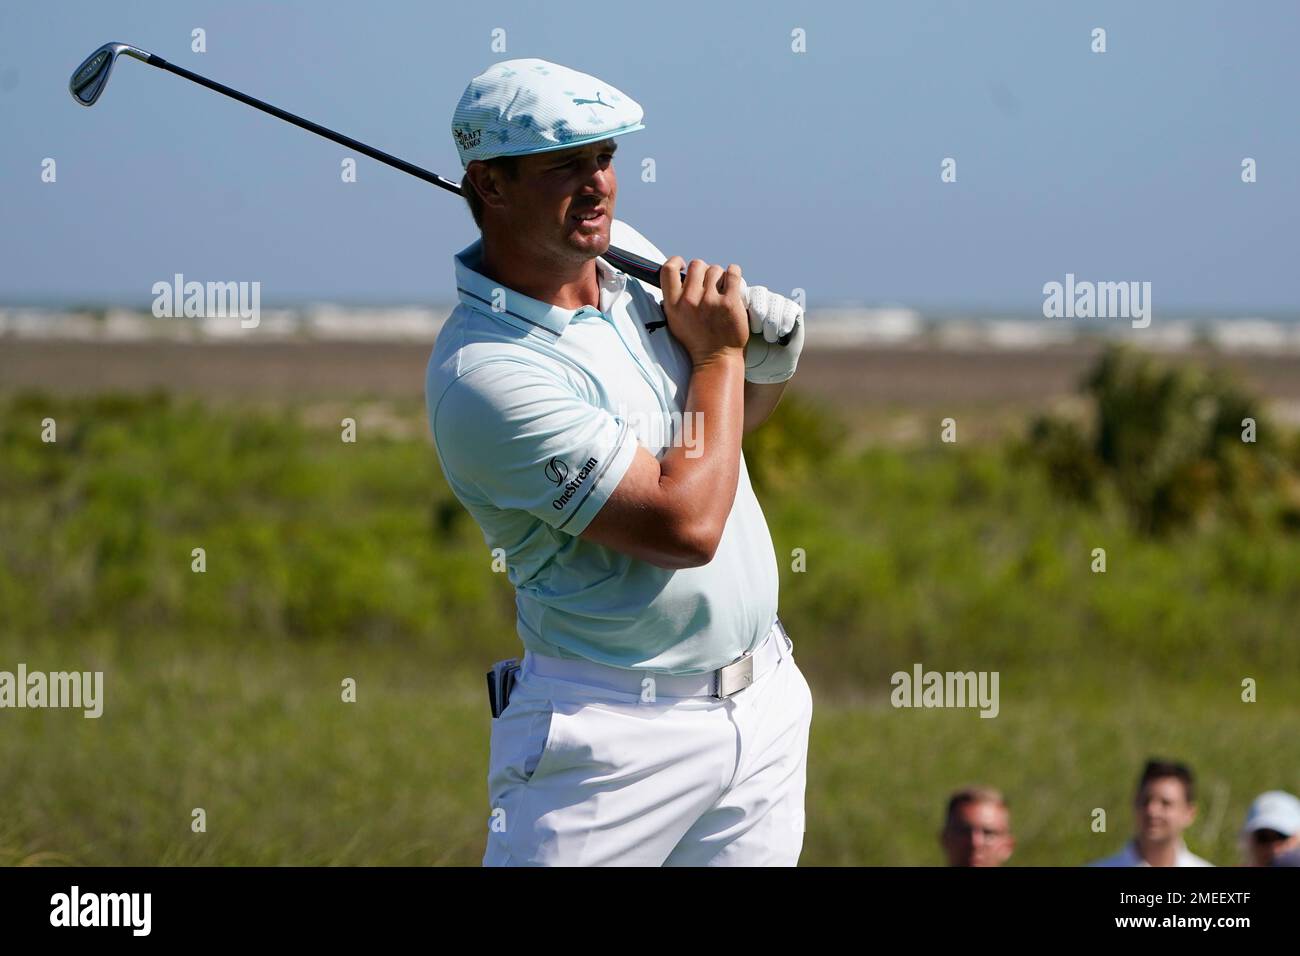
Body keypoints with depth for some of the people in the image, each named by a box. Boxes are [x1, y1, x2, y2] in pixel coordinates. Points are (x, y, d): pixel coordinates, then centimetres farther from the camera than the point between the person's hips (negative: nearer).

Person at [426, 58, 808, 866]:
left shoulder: (627, 255, 6)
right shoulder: (485, 373, -20)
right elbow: (686, 524, -23)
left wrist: (771, 358, 2)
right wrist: (718, 356, -10)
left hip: (765, 702, 7)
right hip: (615, 732, -7)